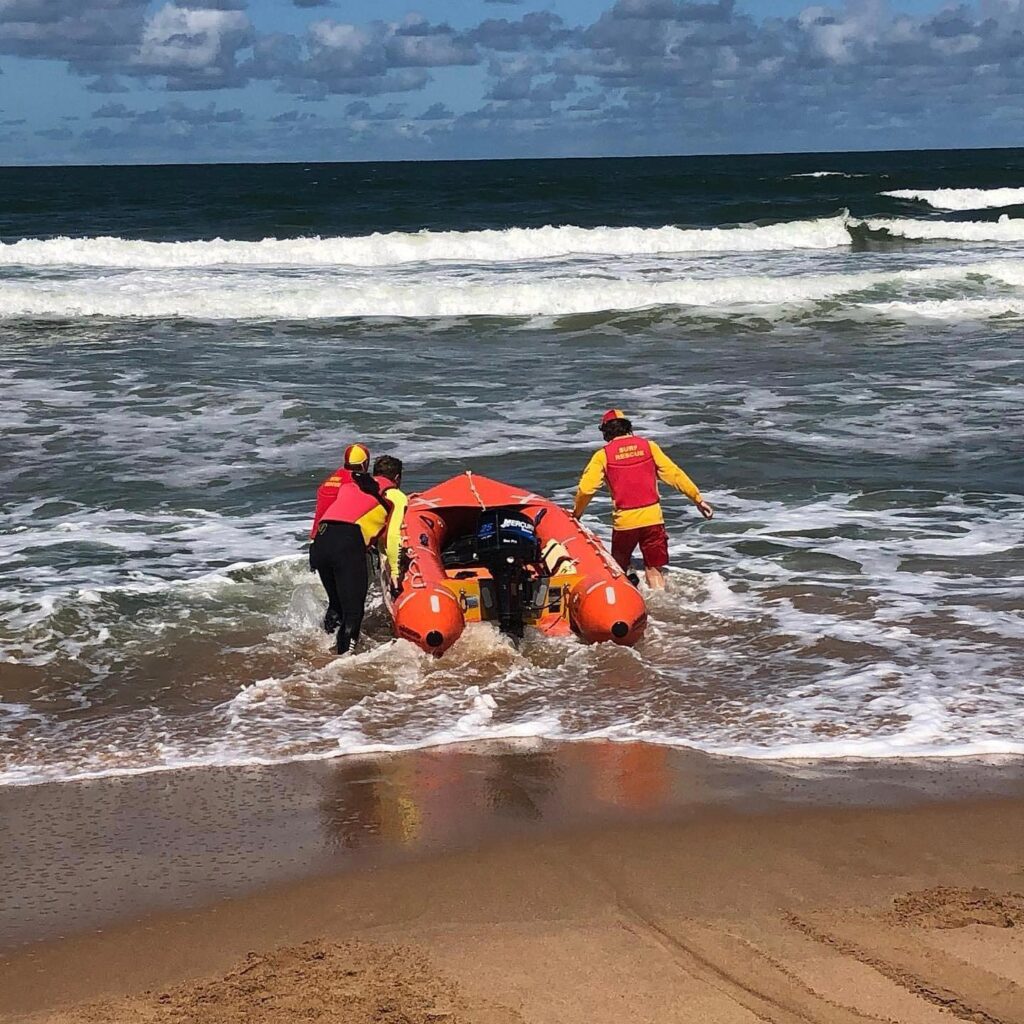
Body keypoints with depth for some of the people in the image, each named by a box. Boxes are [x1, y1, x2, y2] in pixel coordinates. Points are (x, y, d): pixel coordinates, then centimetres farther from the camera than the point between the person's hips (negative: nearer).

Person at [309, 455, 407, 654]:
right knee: (353, 611, -3)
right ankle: (345, 655, -13)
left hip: (320, 540, 6)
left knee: (336, 603, 23)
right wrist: (395, 571, 9)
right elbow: (393, 538, 5)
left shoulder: (350, 485, 35)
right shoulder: (396, 496, 17)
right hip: (348, 544, -6)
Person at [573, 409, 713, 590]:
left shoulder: (603, 455, 0)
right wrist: (698, 499, 9)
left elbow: (585, 489, -5)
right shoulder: (648, 446, 5)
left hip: (624, 521, -1)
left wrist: (576, 514, 12)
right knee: (655, 570, 9)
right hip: (652, 517, 1)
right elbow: (674, 474, 3)